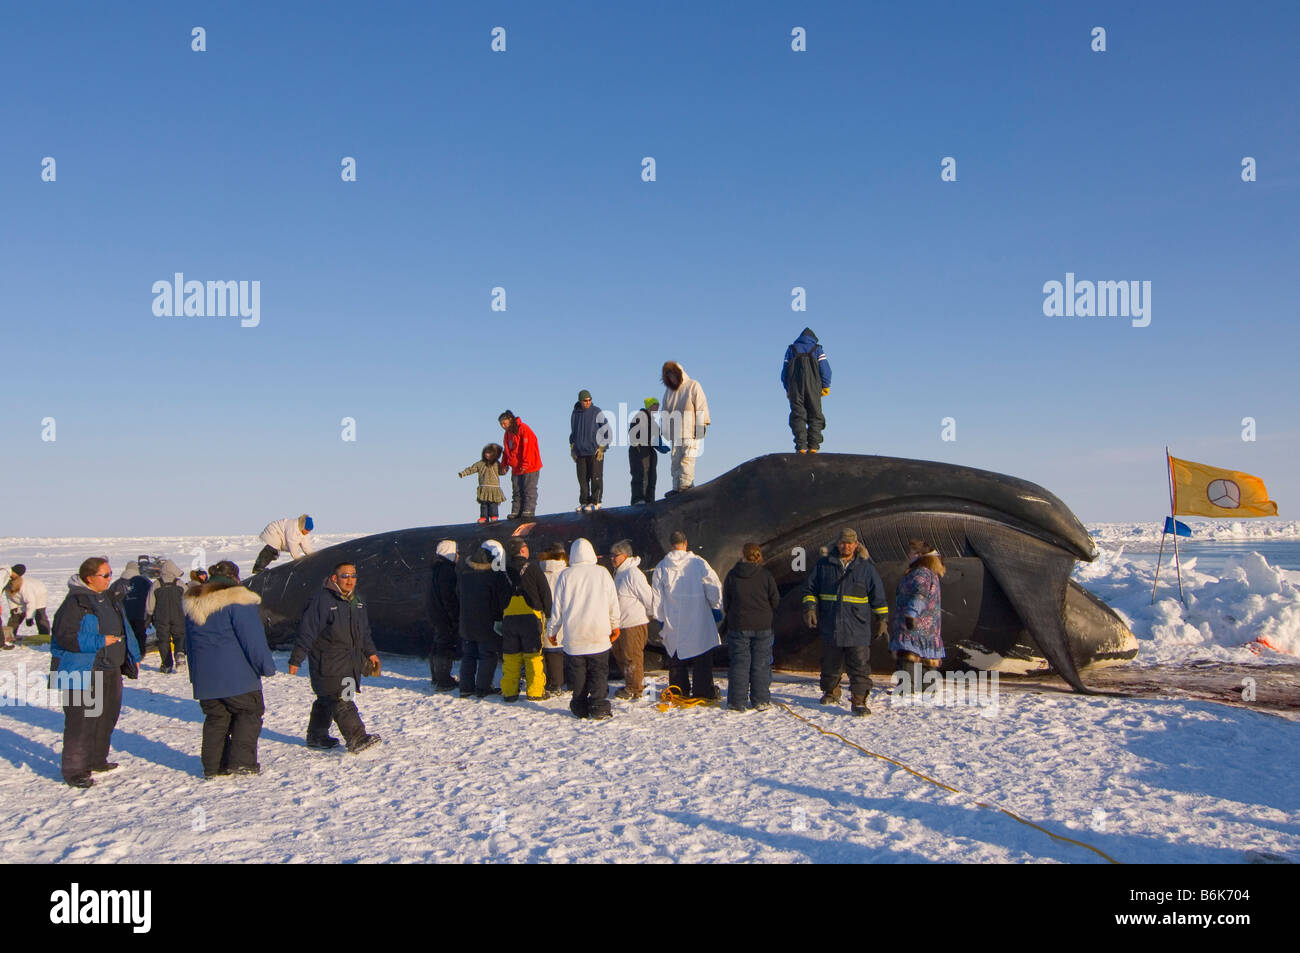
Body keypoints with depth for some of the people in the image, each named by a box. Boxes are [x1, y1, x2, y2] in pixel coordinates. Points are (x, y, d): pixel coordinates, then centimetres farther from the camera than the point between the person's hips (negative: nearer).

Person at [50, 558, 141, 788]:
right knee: (81, 722, -5)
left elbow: (124, 630, 22)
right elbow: (65, 636, -21)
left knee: (106, 717, 17)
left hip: (111, 671, 9)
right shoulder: (75, 602, -15)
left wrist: (133, 657, 21)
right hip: (82, 673, -9)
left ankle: (97, 760, 32)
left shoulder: (110, 598, 12)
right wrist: (100, 642, -21)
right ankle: (74, 770, 3)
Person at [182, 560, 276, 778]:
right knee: (248, 713, 6)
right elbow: (253, 638, -14)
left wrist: (196, 673, 27)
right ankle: (241, 761, -1)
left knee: (215, 718, 14)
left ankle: (213, 766, 12)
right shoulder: (238, 601, -12)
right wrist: (266, 666, -6)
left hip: (205, 678, 6)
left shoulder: (191, 603, 12)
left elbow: (188, 641, 20)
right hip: (237, 676, -6)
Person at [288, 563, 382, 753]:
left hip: (351, 662, 8)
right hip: (328, 663, -8)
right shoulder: (322, 600, -13)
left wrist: (370, 652, 22)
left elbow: (364, 631, 24)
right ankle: (356, 739, -17)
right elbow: (307, 631, -13)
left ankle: (316, 736, 28)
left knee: (327, 700, 16)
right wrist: (296, 659, -13)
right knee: (341, 701, -13)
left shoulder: (356, 600, 12)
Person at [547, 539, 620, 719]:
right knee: (599, 672, 6)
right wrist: (615, 625, 19)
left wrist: (552, 630, 14)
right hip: (599, 634, 0)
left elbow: (557, 607, 1)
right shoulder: (602, 572, -1)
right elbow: (613, 603, 6)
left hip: (574, 635, 0)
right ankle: (599, 708, 1)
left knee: (577, 674, 8)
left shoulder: (566, 575, -3)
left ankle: (580, 708, 11)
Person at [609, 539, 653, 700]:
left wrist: (654, 615, -8)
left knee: (632, 657, -2)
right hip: (621, 624, 10)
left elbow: (648, 597, -18)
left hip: (635, 624, -10)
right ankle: (630, 685, 29)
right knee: (621, 655, 17)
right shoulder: (618, 572, 13)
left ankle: (635, 689, 8)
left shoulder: (632, 573, -19)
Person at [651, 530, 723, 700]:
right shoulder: (698, 563, -6)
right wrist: (716, 608, 7)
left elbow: (657, 596, 6)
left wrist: (660, 619, 15)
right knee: (702, 657, 5)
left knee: (676, 659, 12)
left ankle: (679, 693, 14)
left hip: (673, 623, 2)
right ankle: (703, 692, 3)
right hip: (698, 621, -2)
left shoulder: (661, 567, 1)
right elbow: (714, 586, -5)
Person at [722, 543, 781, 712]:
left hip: (738, 626, 0)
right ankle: (760, 701, 9)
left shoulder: (732, 575, -4)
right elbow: (775, 600, 1)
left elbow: (726, 602, 2)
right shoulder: (765, 575, -5)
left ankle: (737, 702, 6)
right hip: (762, 626, 0)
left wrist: (727, 619, 19)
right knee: (761, 663, 8)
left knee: (738, 663, 5)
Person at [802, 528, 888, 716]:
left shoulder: (866, 567, 4)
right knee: (830, 665, 15)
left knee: (860, 666, -8)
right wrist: (809, 607, -2)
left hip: (858, 629, -2)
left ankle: (859, 701, -5)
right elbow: (809, 588, 11)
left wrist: (882, 618, 10)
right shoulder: (823, 565, 5)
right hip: (830, 627, 2)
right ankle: (830, 693, 35)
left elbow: (878, 595, 10)